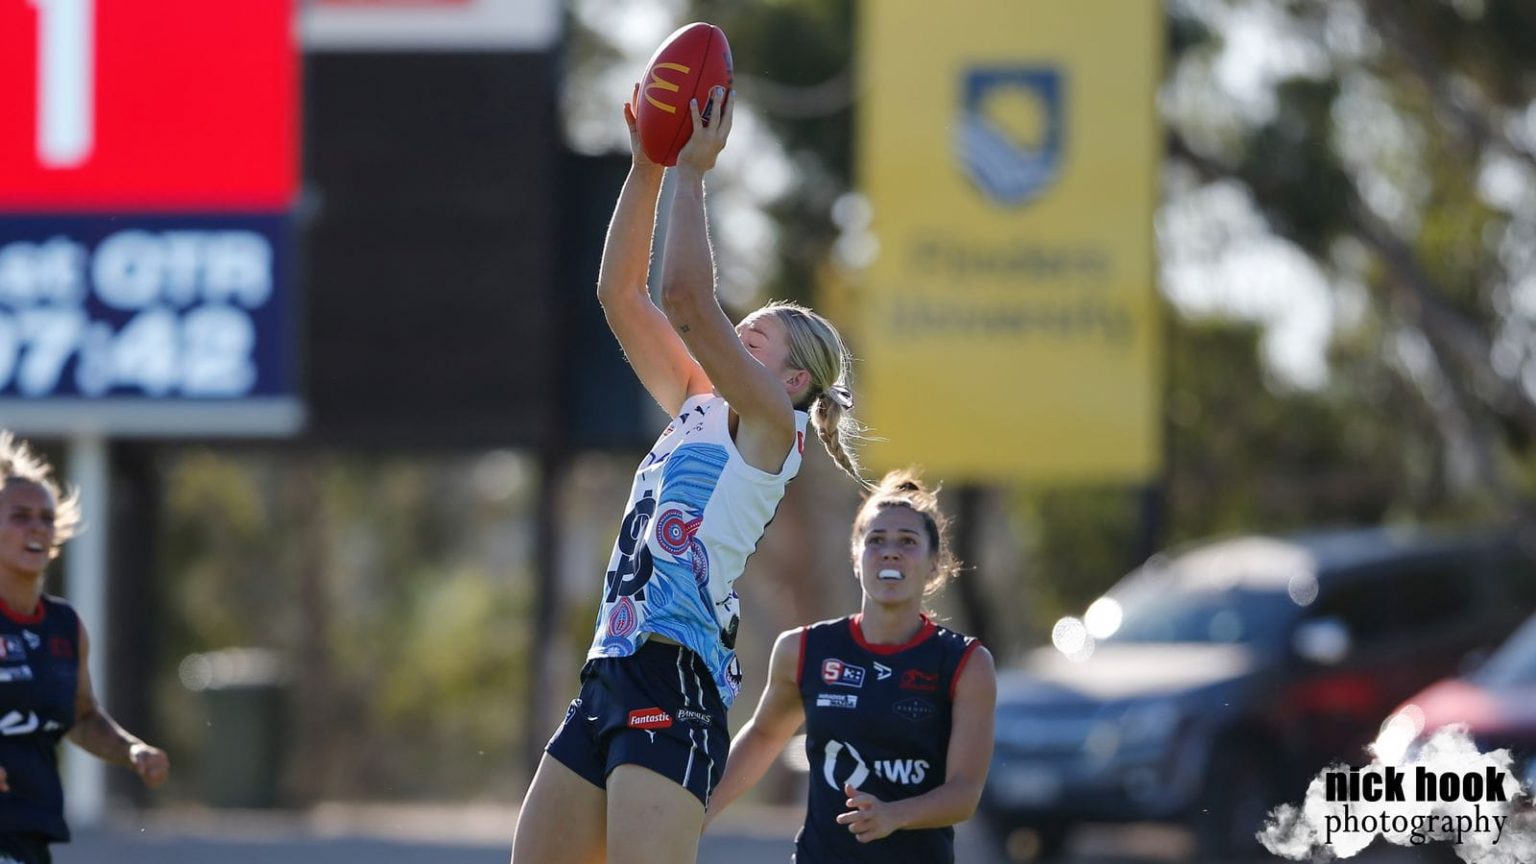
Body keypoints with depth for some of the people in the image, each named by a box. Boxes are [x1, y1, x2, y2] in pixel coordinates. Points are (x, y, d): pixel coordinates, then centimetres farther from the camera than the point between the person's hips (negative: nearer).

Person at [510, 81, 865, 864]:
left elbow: (687, 299, -14)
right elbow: (621, 293, 19)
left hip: (673, 681, -9)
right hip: (610, 675, 9)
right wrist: (646, 166, 14)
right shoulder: (696, 410, 21)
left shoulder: (770, 425, -2)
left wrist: (691, 173, -5)